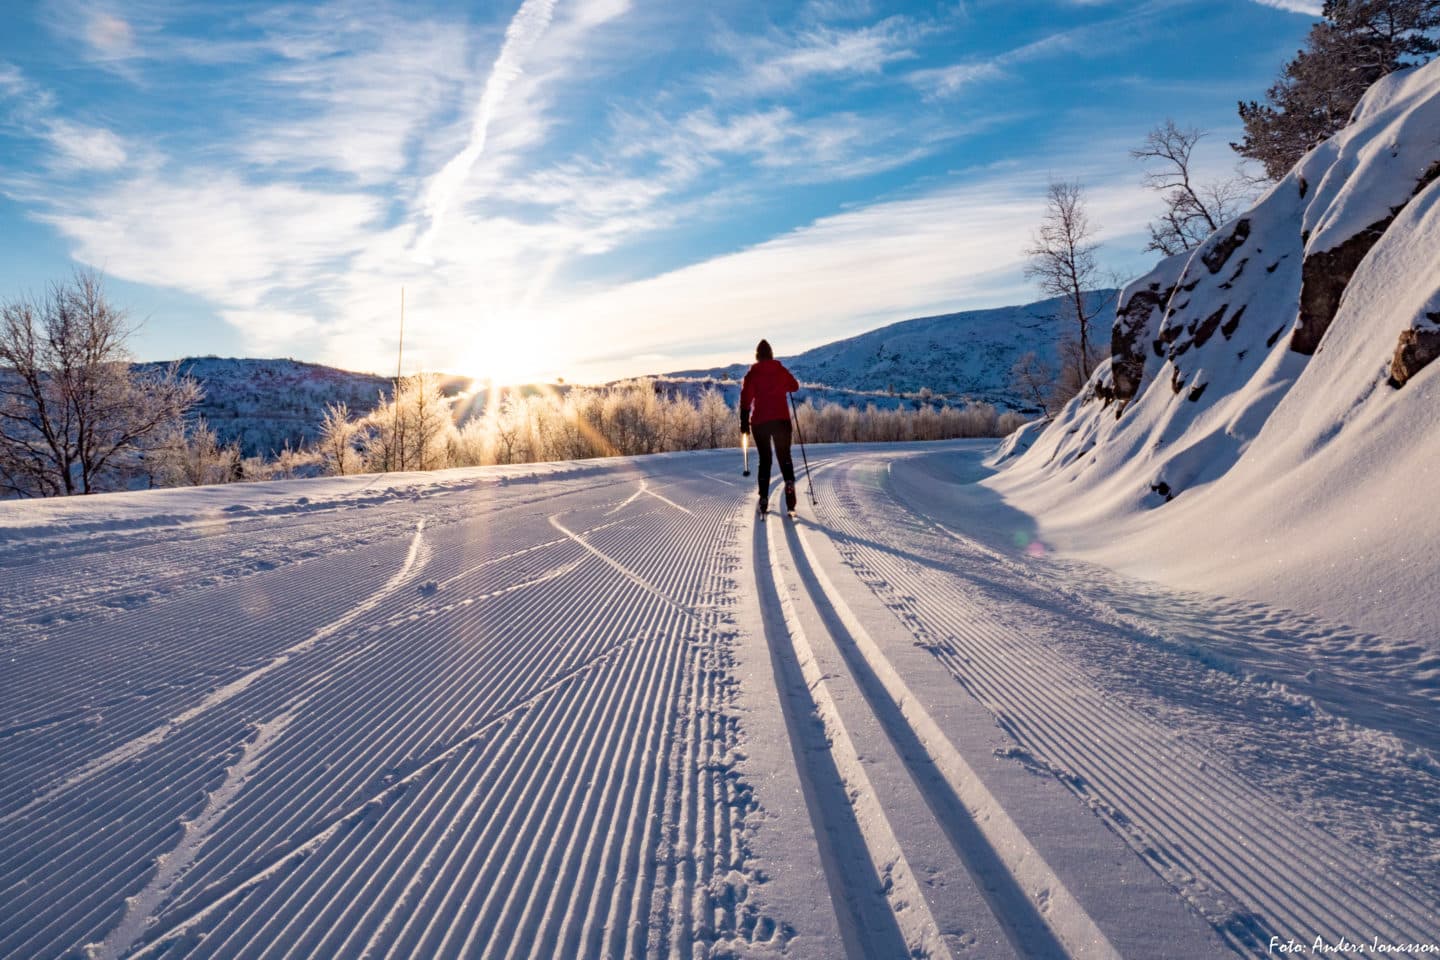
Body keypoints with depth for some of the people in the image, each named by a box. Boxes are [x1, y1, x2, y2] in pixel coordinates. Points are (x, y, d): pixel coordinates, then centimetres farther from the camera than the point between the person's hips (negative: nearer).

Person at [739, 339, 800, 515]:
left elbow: (746, 398, -6)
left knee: (764, 459, 10)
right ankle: (789, 482, -21)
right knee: (784, 455, 8)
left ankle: (764, 498, 5)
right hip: (782, 419, 1)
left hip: (760, 421, 0)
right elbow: (795, 386, 20)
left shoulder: (752, 374, -1)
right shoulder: (781, 370, 5)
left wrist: (744, 422, -2)